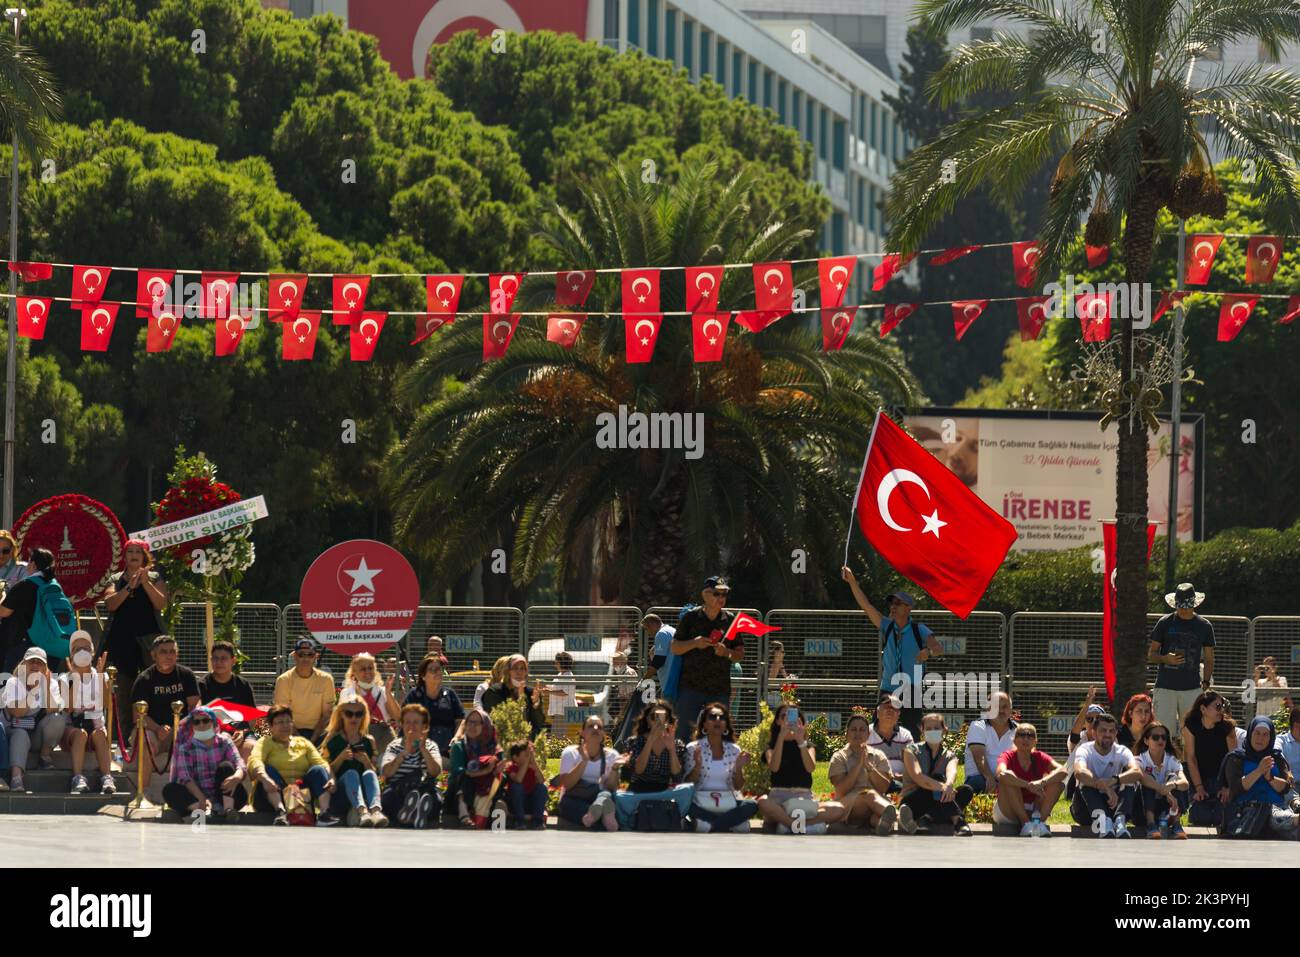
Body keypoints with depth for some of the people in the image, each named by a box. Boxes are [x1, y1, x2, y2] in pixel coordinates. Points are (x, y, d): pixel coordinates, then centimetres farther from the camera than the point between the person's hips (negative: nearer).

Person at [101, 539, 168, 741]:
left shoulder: (155, 578, 10)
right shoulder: (117, 580, 13)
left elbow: (161, 603, -4)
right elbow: (110, 603, -3)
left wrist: (145, 583, -13)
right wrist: (130, 587, -13)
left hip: (148, 638, -2)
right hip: (122, 639, 2)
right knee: (125, 688, 3)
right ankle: (126, 736, 7)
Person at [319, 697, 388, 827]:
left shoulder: (368, 741, 17)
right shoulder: (333, 740, 12)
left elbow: (375, 773, 11)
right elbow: (327, 771, 4)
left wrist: (366, 762, -8)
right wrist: (340, 758, -12)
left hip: (364, 789, 2)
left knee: (369, 774, -29)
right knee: (351, 773, -32)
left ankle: (375, 809, -60)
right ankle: (362, 811, -61)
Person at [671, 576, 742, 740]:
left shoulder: (730, 620, 8)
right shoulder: (691, 617, 3)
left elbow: (740, 654, 11)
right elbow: (674, 648, 5)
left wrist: (727, 653, -10)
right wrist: (694, 643, -12)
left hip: (720, 689, 2)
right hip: (690, 687, -2)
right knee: (685, 732, -4)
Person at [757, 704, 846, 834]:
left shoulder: (808, 746, 16)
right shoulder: (772, 746, 13)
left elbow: (810, 768, -6)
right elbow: (774, 767, -11)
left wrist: (800, 741, -15)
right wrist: (782, 736, -14)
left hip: (804, 797, 2)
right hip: (779, 796, -2)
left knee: (839, 809, -26)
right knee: (763, 803, -39)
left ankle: (788, 823, -32)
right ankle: (809, 825, -35)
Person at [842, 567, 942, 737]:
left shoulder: (919, 630, -1)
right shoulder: (886, 626, 7)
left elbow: (939, 648, -12)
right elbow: (865, 605, 1)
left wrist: (929, 651, -37)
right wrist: (852, 582, -9)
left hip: (912, 692, -3)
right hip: (888, 691, 3)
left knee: (912, 733, -6)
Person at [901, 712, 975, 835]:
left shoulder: (949, 756, 12)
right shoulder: (912, 750, 3)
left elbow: (951, 772, -15)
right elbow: (917, 776, -18)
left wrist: (949, 785, -42)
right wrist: (941, 787, -37)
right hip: (914, 801, -3)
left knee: (967, 790, -22)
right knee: (937, 778, -30)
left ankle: (927, 818, -42)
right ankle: (957, 820, -54)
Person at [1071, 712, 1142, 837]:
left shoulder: (1122, 752, -4)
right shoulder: (1085, 750, -10)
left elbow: (1137, 773, -25)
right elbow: (1079, 772, -34)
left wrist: (1114, 780, -45)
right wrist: (1106, 787, -49)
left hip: (1113, 805, 2)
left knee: (1130, 780, -21)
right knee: (1086, 780, -29)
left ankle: (1120, 820, -48)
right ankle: (1102, 820, -55)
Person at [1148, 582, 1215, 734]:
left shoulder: (1204, 626, 9)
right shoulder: (1165, 623, 5)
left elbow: (1209, 660, 14)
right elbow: (1151, 655, 6)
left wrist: (1206, 683, 1)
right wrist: (1166, 659, -15)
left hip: (1192, 689, 1)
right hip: (1165, 687, -1)